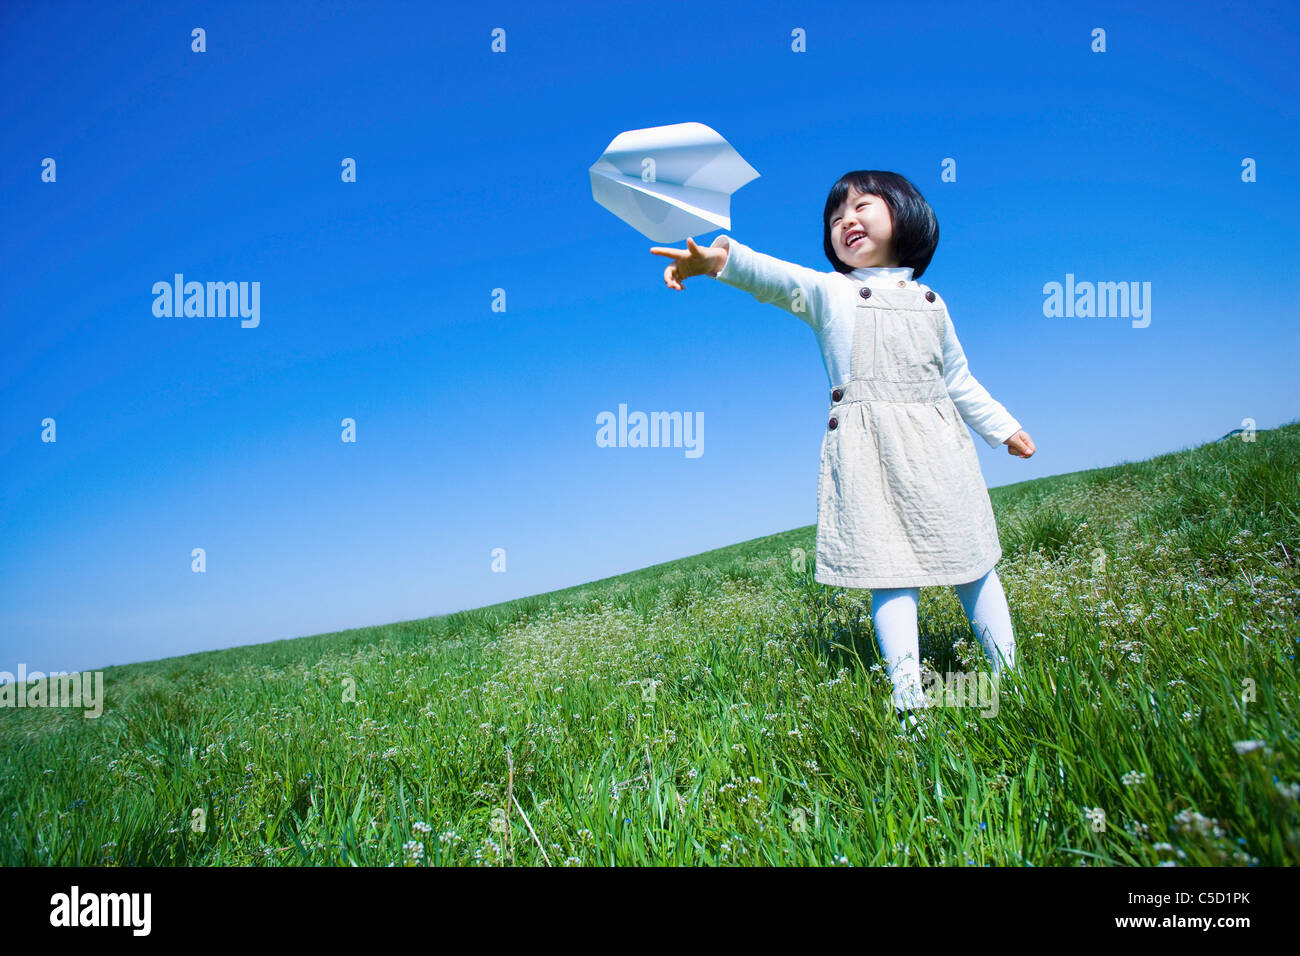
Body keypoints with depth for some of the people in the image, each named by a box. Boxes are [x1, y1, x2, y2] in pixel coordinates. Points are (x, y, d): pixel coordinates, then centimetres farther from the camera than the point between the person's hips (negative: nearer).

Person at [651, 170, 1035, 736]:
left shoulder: (928, 302, 16)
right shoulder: (828, 292, 4)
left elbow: (959, 380, 25)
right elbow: (777, 278, -17)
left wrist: (1004, 429, 26)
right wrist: (721, 259, -37)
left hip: (938, 443, 3)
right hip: (870, 452, -3)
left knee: (972, 562, 9)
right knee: (890, 570, -6)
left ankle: (1010, 672, 23)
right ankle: (909, 699, -1)